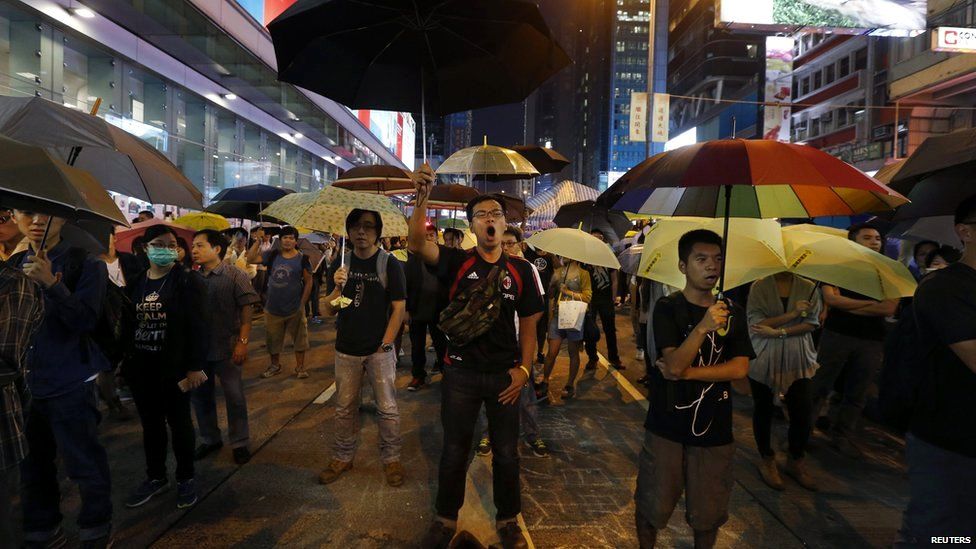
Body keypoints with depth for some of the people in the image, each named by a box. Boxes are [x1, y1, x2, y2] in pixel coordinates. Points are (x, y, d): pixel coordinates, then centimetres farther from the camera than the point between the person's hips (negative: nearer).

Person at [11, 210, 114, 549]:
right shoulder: (14, 265, 9)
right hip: (24, 383, 5)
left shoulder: (84, 265, -6)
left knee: (84, 464, 3)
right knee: (32, 464, 15)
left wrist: (52, 283, -26)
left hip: (70, 385, -5)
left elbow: (86, 322, -17)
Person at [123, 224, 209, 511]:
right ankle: (155, 477, 31)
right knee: (150, 423, 15)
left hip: (173, 365, -4)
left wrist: (194, 366, -17)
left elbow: (199, 325, -13)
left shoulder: (188, 280, -8)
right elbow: (126, 323, 9)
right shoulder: (135, 283, 6)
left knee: (179, 421, 8)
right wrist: (122, 361, 6)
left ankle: (185, 478, 23)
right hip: (140, 366, 5)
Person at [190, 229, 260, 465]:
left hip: (226, 348, -5)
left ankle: (239, 443, 21)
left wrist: (242, 341, -16)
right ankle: (209, 439, 34)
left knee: (235, 397, 5)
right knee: (200, 396, 15)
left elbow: (247, 310, -11)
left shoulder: (235, 275, -8)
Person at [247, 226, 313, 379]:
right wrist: (258, 242, -15)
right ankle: (275, 366, 35)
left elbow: (308, 282, -4)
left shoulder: (302, 259, -6)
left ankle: (300, 367, 22)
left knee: (299, 338, 7)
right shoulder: (272, 255, 0)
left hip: (295, 309, -2)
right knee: (273, 339, 16)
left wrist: (303, 303, -8)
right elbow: (250, 259, -7)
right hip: (273, 308, 3)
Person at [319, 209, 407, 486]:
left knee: (387, 408, 4)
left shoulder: (389, 263, -7)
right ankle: (342, 457, 30)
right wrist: (337, 288, -15)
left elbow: (399, 308, -7)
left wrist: (385, 344, -10)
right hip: (346, 350, 4)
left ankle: (391, 458, 21)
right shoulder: (342, 263, 4)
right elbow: (329, 310, 5)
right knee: (345, 408, 14)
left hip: (379, 350, -3)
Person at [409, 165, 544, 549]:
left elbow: (528, 324, 4)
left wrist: (523, 369, -5)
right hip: (460, 373, -1)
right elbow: (417, 244, -23)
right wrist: (422, 198, -36)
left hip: (505, 374, 1)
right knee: (455, 451, 13)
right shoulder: (457, 262, -4)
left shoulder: (520, 270, 0)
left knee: (506, 453, 14)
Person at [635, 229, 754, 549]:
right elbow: (674, 365, -19)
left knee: (708, 513, 14)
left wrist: (687, 372, -15)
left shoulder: (732, 314, 3)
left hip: (714, 429, 3)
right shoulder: (668, 308, -9)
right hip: (667, 427, -2)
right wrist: (702, 328, -33)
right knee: (652, 506, 11)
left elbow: (740, 368, -7)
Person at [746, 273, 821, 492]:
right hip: (763, 360, -2)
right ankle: (767, 459, 30)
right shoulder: (759, 286, -4)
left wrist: (778, 331, -17)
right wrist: (792, 314, -18)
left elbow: (812, 323, -5)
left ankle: (795, 461, 26)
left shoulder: (808, 288, 2)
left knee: (803, 413, 1)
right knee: (763, 410, 10)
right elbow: (756, 322, -12)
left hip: (797, 360, 2)